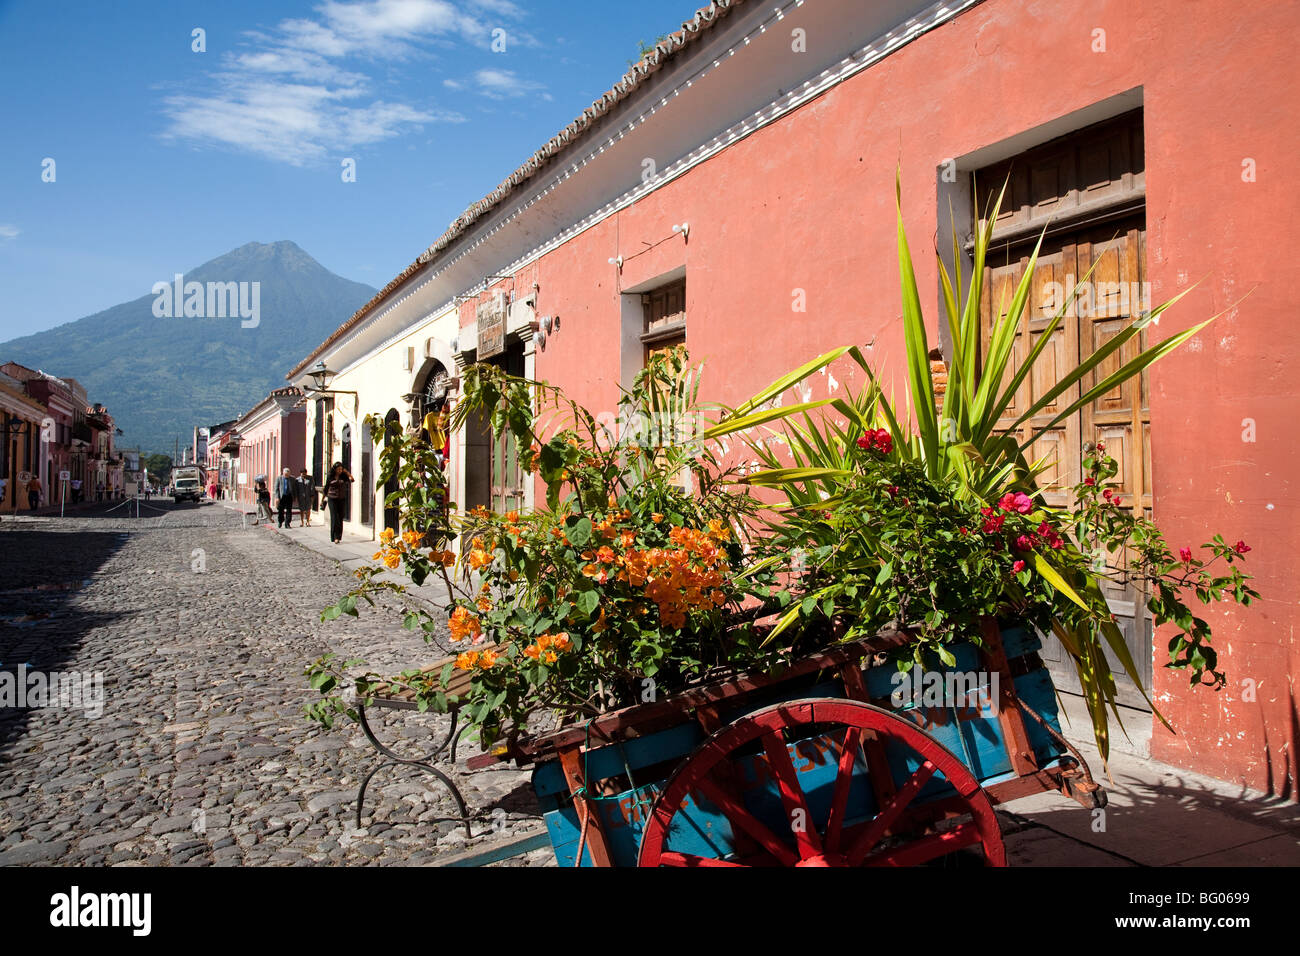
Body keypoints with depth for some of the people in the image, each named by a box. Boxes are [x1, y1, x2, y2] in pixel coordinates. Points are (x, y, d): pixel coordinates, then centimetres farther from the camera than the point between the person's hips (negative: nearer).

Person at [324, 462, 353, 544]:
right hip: (332, 499, -2)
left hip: (342, 499, 2)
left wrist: (346, 472, -7)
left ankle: (339, 536, 12)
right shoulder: (330, 477, 1)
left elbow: (351, 480, -10)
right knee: (334, 517, -10)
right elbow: (326, 488, 9)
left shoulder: (343, 477, 5)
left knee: (340, 518, 4)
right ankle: (335, 537, -15)